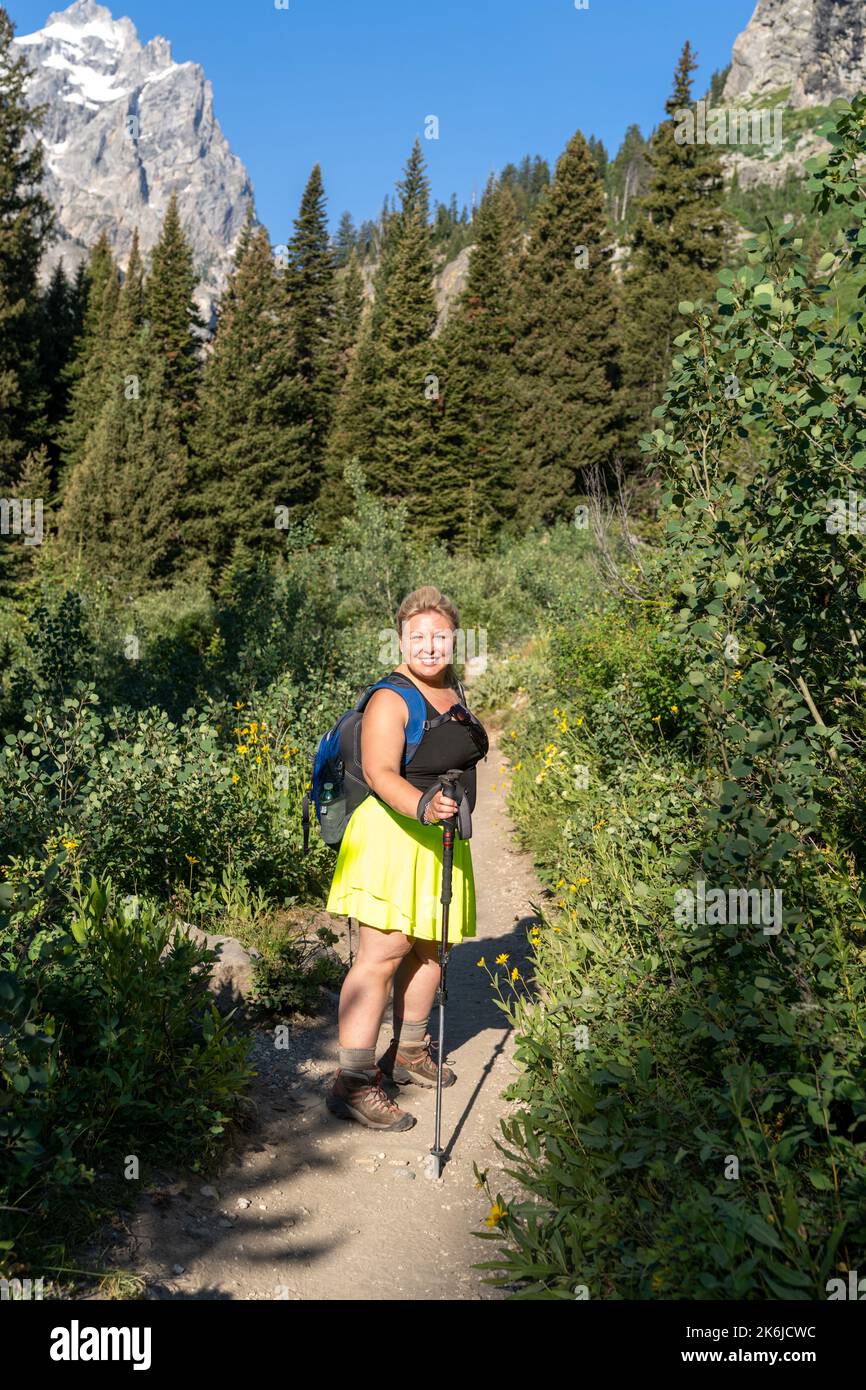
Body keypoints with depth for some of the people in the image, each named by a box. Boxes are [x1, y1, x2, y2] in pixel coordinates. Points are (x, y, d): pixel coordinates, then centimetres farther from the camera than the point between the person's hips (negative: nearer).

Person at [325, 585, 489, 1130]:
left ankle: (408, 1052, 32)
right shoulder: (390, 700, -16)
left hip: (442, 839, 9)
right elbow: (380, 773, -29)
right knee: (384, 952, -11)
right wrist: (423, 806, -46)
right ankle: (352, 1082, -6)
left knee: (431, 946, 15)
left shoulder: (453, 686, 11)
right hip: (395, 836, -9)